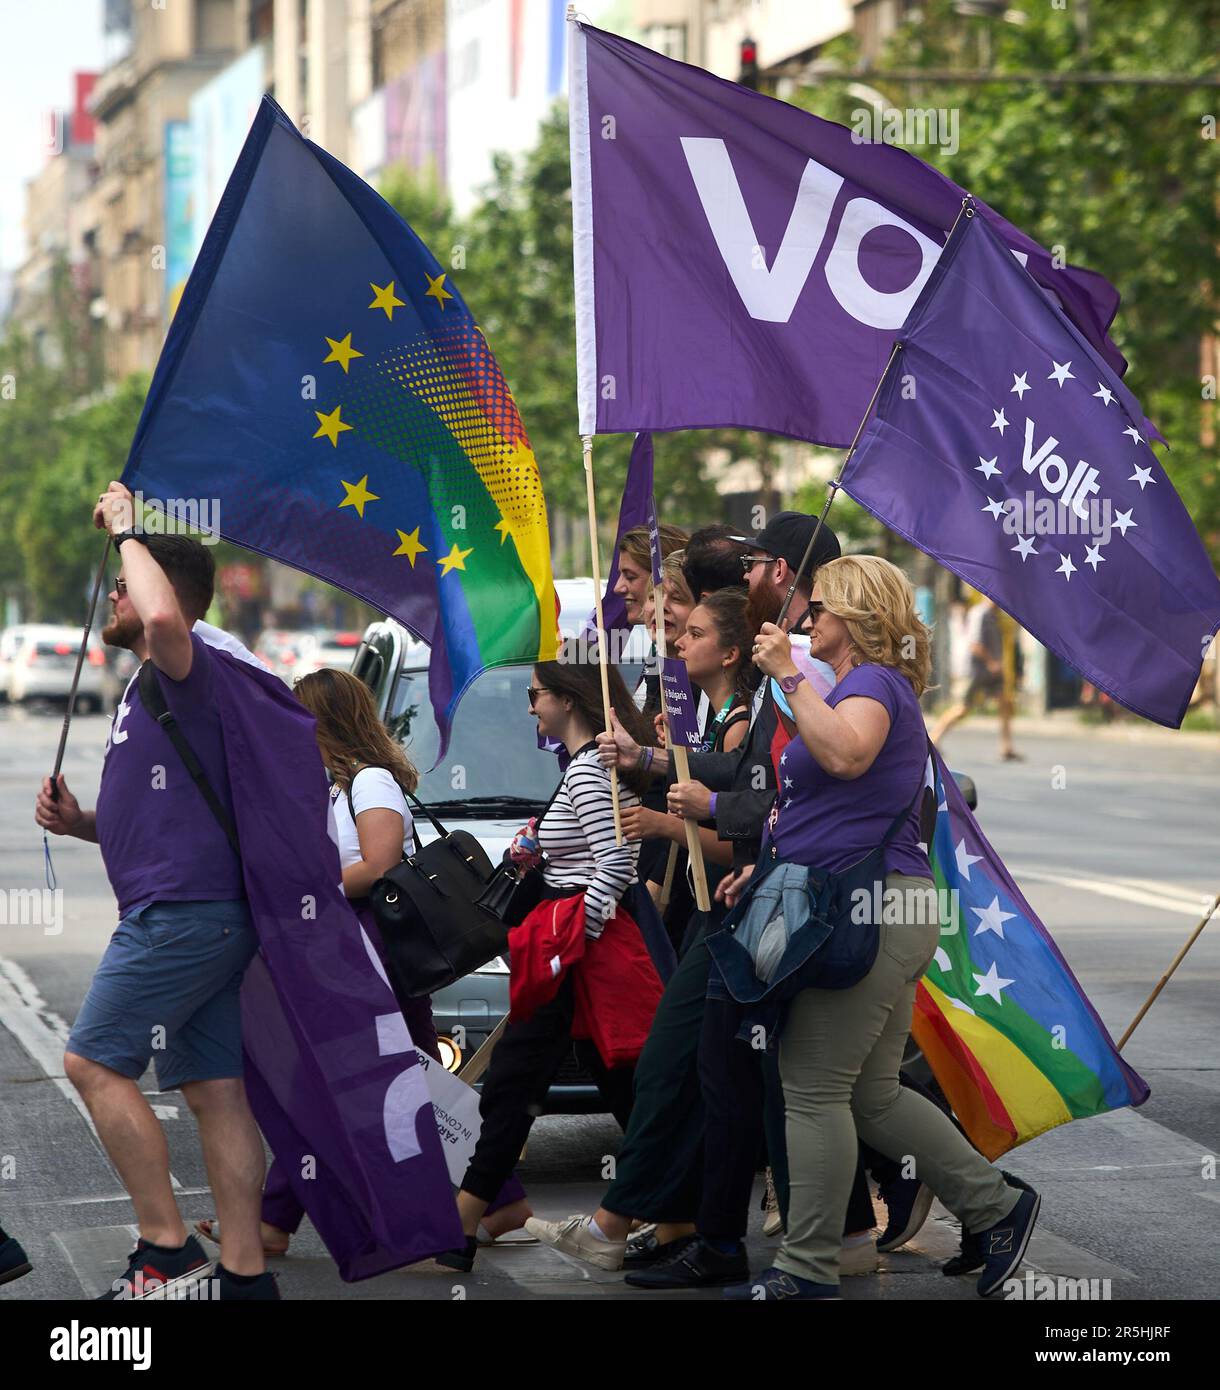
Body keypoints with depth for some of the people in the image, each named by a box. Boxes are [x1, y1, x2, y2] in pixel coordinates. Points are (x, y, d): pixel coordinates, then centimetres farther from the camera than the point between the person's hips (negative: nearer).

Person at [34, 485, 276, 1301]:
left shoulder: (184, 670, -8)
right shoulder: (152, 690, 23)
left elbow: (164, 616, -34)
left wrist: (125, 531, -18)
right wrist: (80, 822, 13)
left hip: (182, 913, -10)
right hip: (199, 916, 10)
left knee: (94, 1061, -9)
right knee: (216, 1091, 7)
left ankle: (166, 1247, -8)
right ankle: (245, 1273, 7)